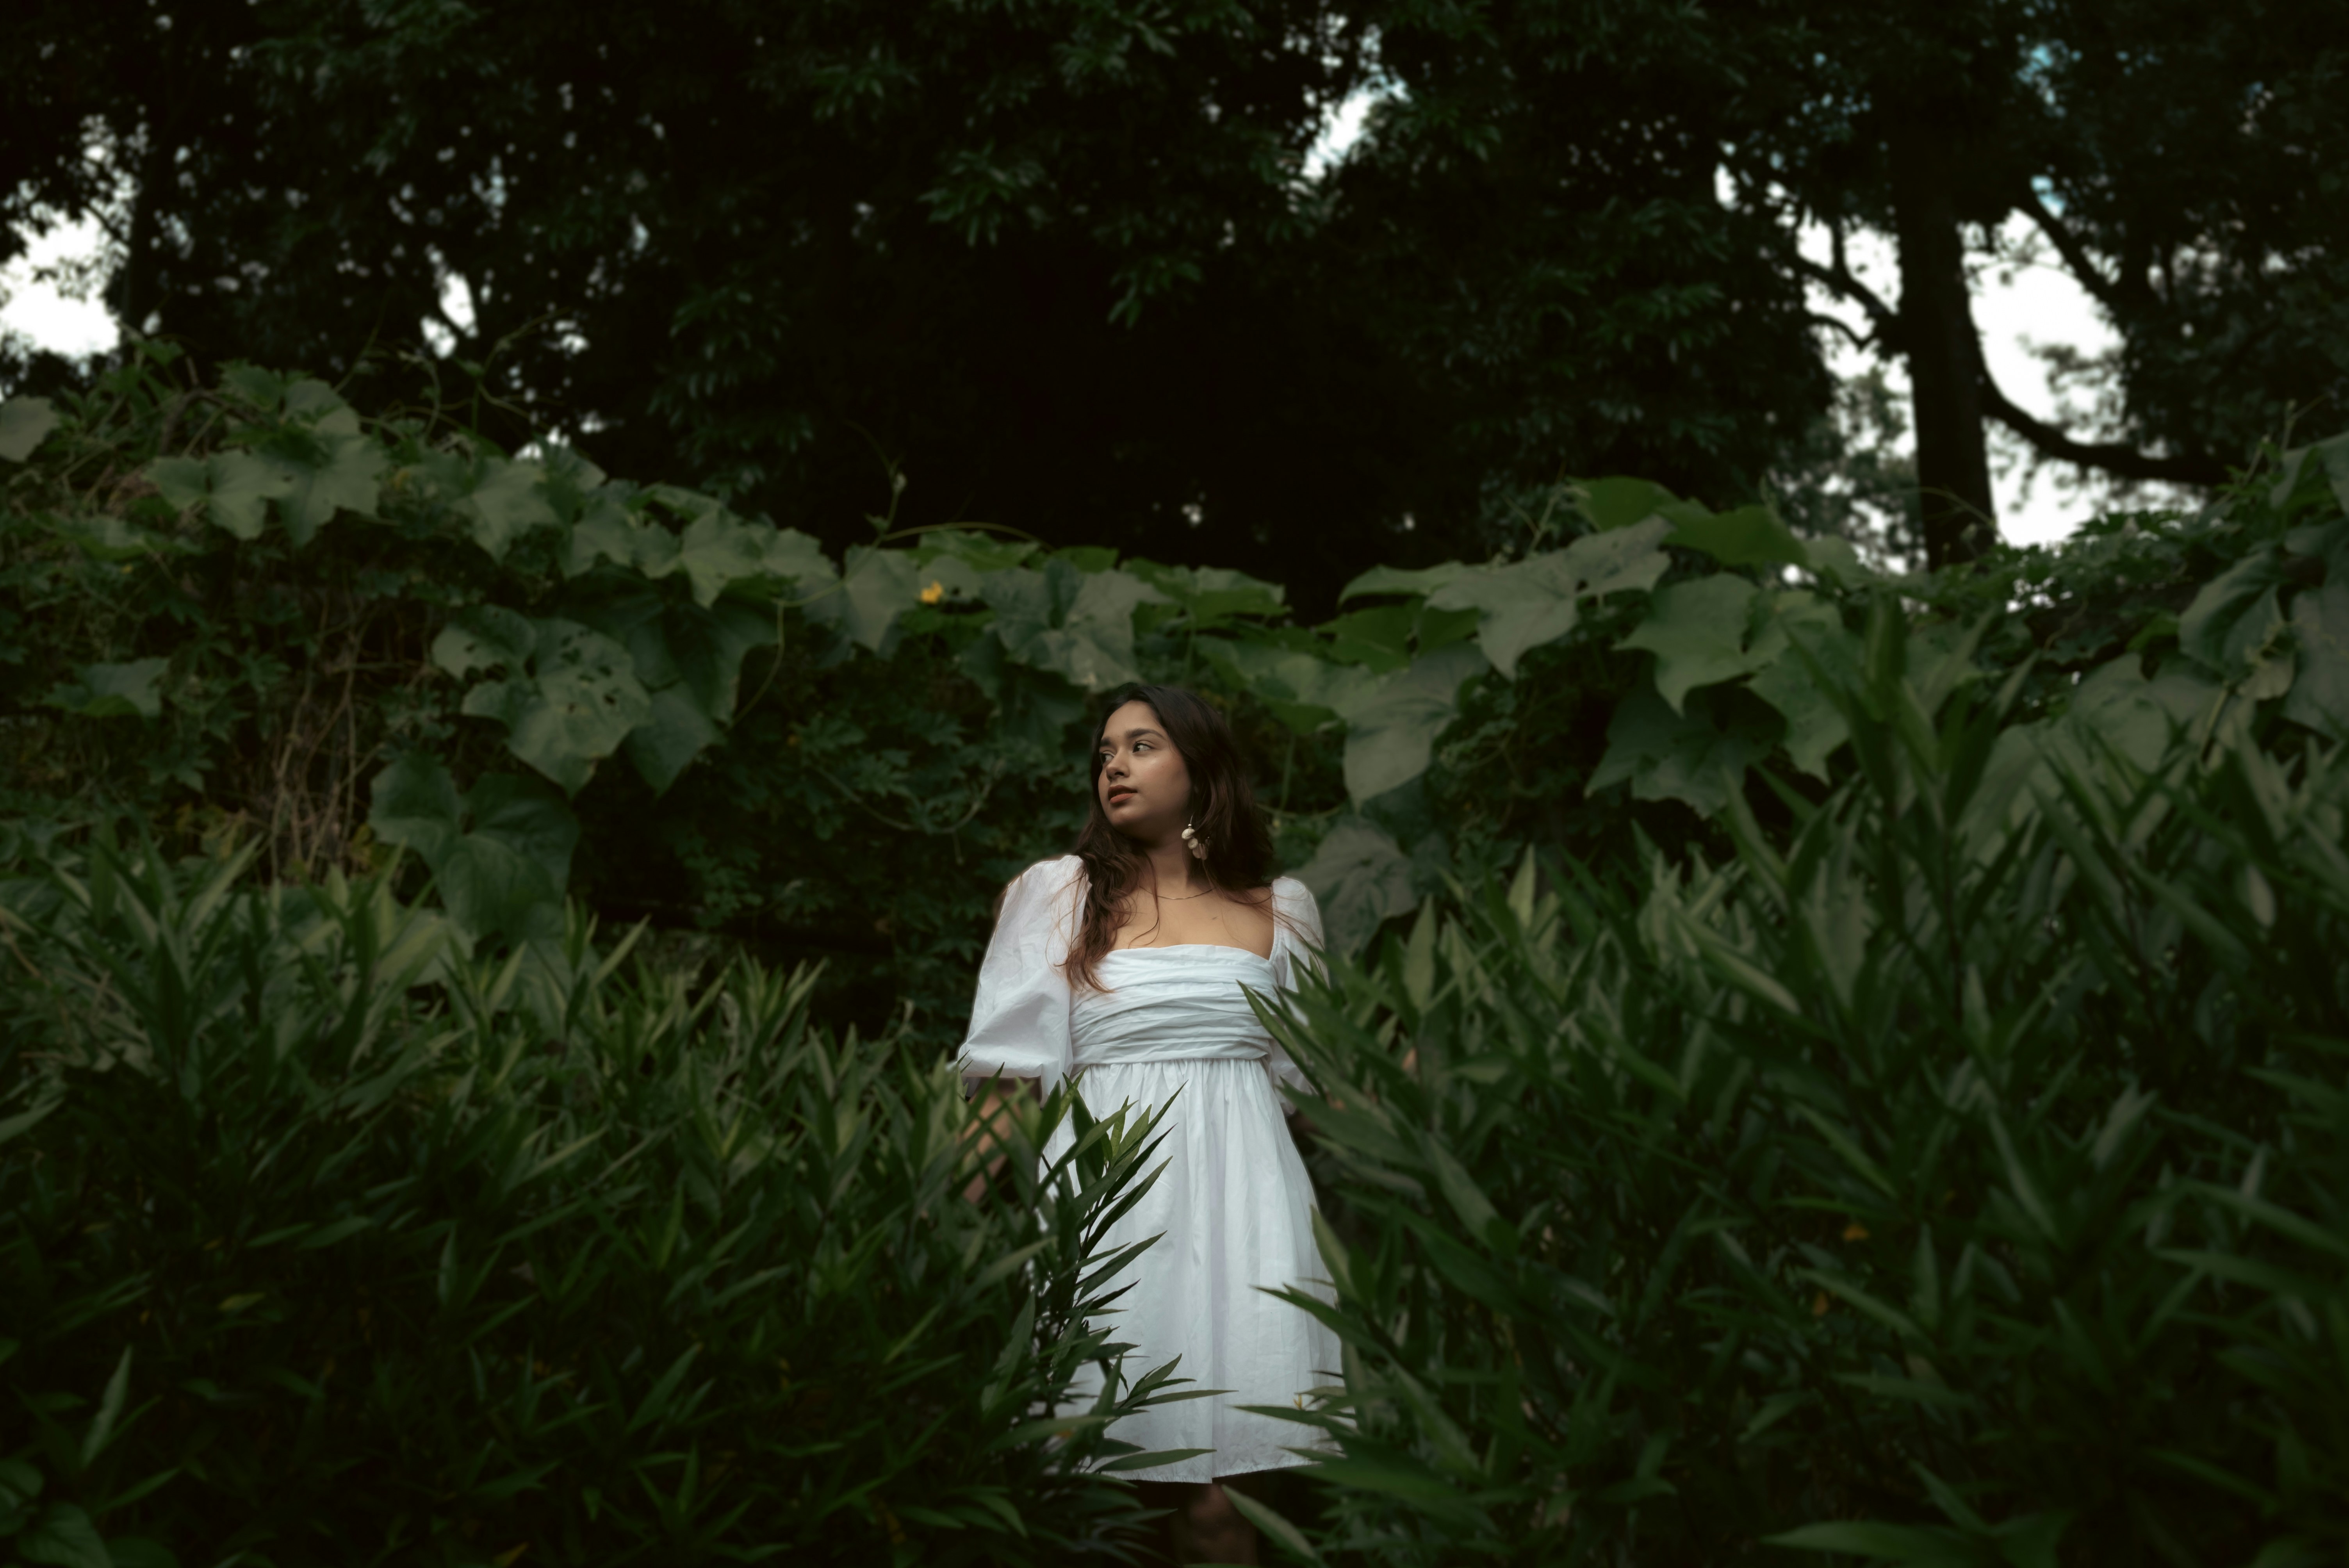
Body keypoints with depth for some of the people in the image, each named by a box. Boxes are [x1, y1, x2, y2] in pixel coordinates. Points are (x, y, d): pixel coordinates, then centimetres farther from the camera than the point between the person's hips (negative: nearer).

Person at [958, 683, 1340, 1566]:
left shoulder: (1277, 910, 13)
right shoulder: (1060, 896, 9)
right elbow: (1010, 1067, 5)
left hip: (1243, 1185, 1)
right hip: (1114, 1185, -1)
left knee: (1236, 1477, -4)